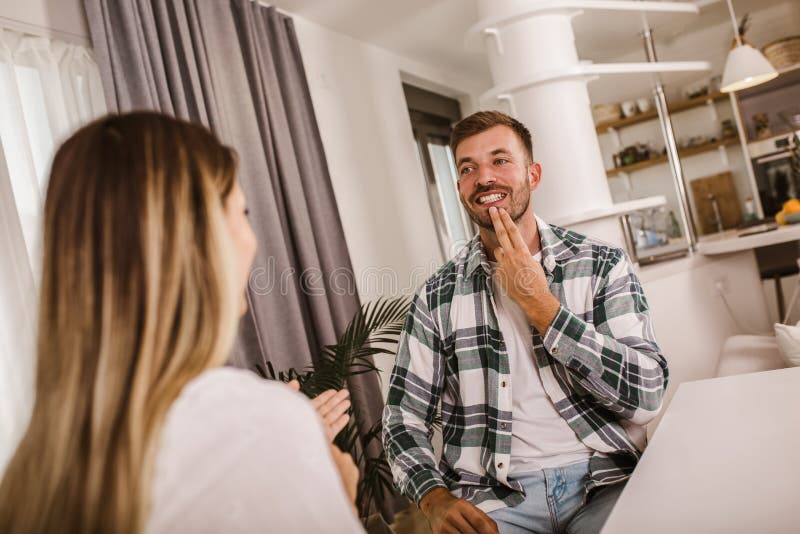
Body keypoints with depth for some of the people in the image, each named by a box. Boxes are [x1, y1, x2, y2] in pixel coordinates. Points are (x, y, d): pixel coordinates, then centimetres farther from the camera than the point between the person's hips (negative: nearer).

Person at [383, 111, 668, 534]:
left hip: (603, 483, 1)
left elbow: (647, 395, -8)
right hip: (494, 497, 0)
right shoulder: (437, 296, 4)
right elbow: (403, 420, 6)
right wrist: (435, 498, -14)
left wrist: (538, 302, -11)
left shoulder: (602, 265, 2)